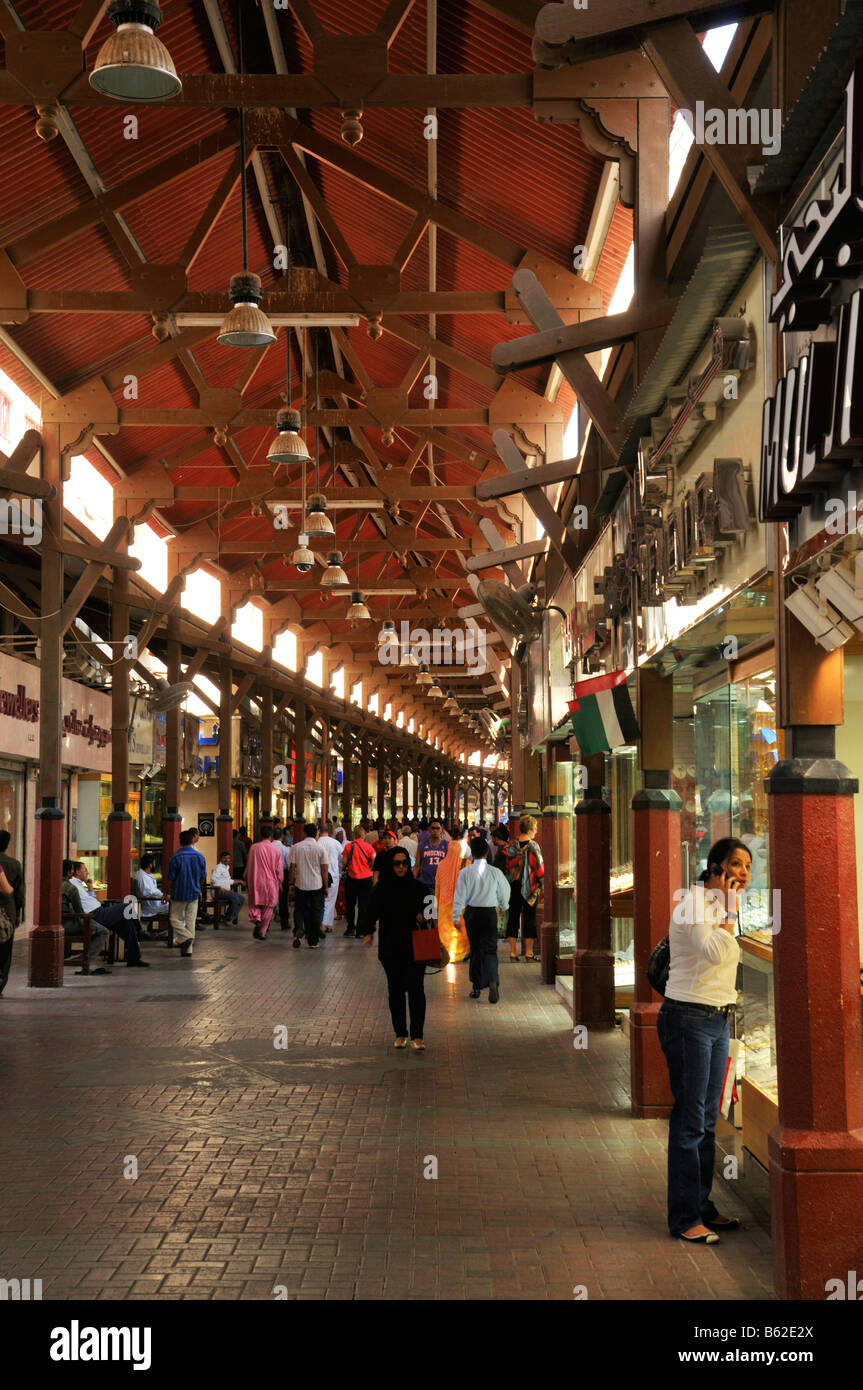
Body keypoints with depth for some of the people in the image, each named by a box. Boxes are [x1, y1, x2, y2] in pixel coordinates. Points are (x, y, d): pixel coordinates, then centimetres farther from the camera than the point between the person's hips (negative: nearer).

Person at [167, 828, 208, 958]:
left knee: (175, 918, 8)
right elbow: (203, 877, 4)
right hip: (194, 893, 3)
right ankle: (188, 949, 8)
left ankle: (186, 937, -15)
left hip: (179, 893, -3)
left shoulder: (176, 857, -11)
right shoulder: (200, 856, -1)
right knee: (191, 920, 8)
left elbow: (171, 877, -8)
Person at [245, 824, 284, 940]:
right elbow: (279, 869, -1)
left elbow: (248, 866, 5)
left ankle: (256, 920, -16)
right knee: (268, 907, 11)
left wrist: (247, 880, 17)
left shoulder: (254, 848, -4)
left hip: (255, 881, 0)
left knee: (255, 904, 12)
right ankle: (263, 931, 13)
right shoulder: (276, 849, -7)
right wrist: (280, 882, 13)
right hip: (270, 882, 0)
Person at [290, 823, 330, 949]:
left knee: (299, 909, 14)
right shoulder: (320, 848, -4)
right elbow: (325, 869, -2)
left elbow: (292, 867, -1)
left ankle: (298, 930, -14)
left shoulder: (296, 847, -3)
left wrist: (292, 882, 10)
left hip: (300, 885, 0)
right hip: (317, 885, 0)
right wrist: (326, 886, 7)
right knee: (316, 912, 9)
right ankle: (313, 941, 11)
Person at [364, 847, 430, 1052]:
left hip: (415, 947, -1)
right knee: (395, 989, 7)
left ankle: (417, 1036, -6)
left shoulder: (417, 887, 2)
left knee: (415, 988, -9)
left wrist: (422, 916, -11)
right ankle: (400, 1034, 18)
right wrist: (369, 932, -21)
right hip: (390, 948, 1)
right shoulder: (381, 889, 1)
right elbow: (372, 912, -5)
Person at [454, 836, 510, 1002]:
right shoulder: (495, 872, -5)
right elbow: (505, 892, 9)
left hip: (472, 913, 0)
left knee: (475, 949, 14)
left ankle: (476, 987, 20)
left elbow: (460, 896, -8)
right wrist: (503, 907, 29)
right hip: (490, 913, 0)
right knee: (490, 950, 0)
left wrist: (456, 917, 0)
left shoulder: (465, 873, -8)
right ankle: (493, 981, -24)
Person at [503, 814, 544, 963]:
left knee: (513, 916, 10)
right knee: (529, 917, 4)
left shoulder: (511, 845, 0)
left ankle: (513, 952, 10)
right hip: (529, 886, -4)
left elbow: (506, 865, 5)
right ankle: (529, 952, 4)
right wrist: (541, 882, 3)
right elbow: (539, 866, -9)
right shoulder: (533, 846, -12)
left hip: (513, 885, 4)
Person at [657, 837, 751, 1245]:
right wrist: (730, 911, -18)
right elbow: (714, 951, -27)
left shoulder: (718, 906, 14)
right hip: (688, 1018, -9)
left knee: (707, 1120, 14)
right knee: (690, 1121, -5)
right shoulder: (693, 904, -14)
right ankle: (685, 1218, 2)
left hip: (717, 1021, 9)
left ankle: (702, 1207, 23)